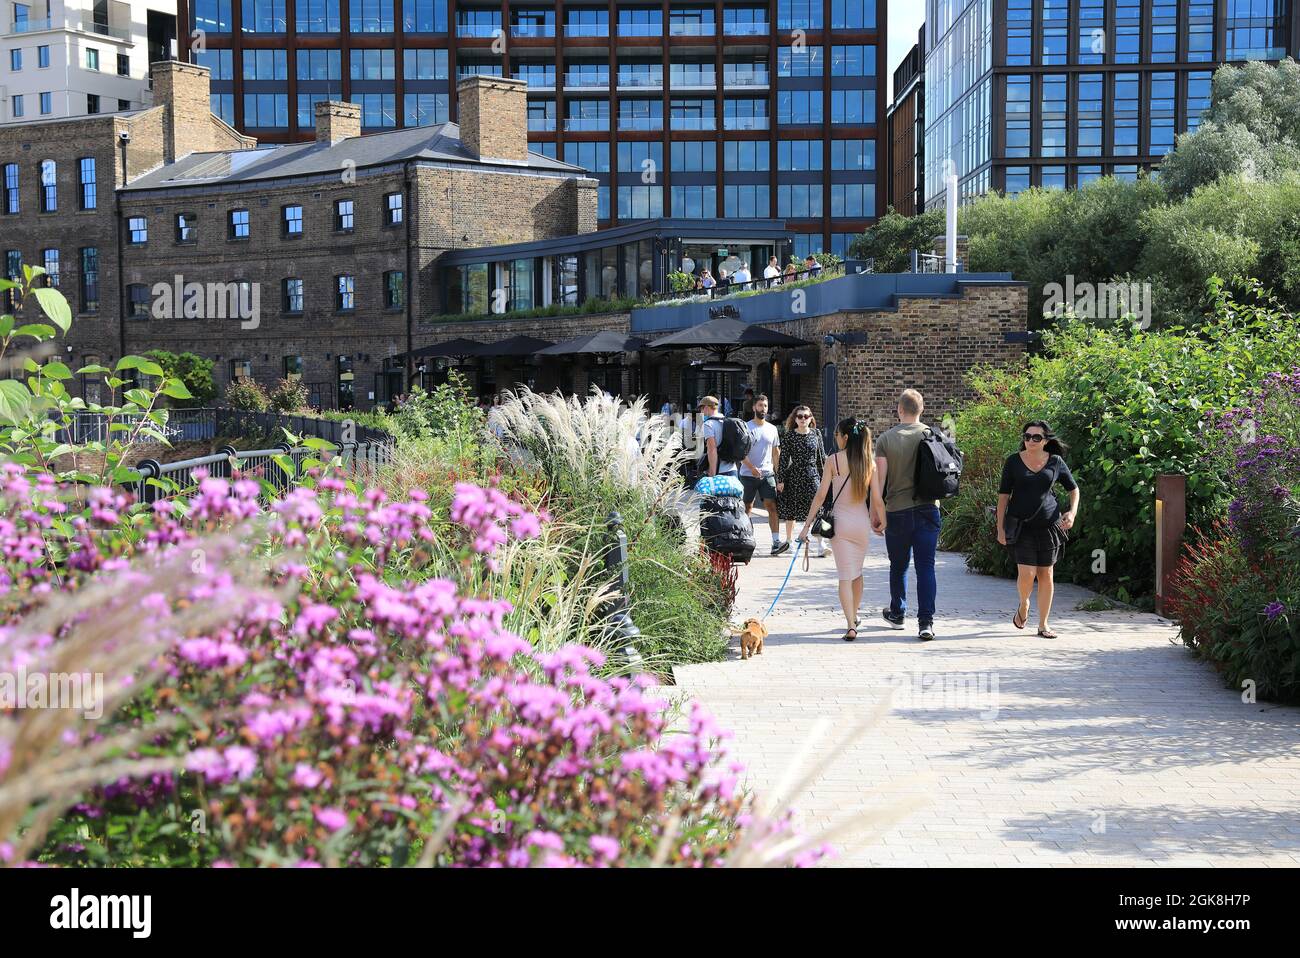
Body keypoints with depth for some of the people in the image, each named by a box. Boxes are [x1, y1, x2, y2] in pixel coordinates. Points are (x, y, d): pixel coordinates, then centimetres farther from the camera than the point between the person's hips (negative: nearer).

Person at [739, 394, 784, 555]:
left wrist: (778, 472, 10)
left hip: (767, 474, 3)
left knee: (772, 505, -9)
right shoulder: (746, 427, -3)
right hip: (748, 474, -3)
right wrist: (752, 468, -20)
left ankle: (776, 542, -14)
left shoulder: (772, 429, 10)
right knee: (747, 507, 7)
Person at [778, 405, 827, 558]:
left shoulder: (816, 434, 4)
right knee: (791, 510, 9)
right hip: (794, 475, -1)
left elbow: (821, 457, 10)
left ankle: (818, 544, -11)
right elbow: (783, 458, -2)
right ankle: (788, 541, 24)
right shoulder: (790, 436, -2)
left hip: (812, 476, 1)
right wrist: (780, 479, -5)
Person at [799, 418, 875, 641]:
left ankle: (851, 626, -10)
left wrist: (807, 525, -5)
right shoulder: (869, 463, 0)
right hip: (862, 522, 3)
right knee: (857, 572, 21)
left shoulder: (833, 460, -8)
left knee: (845, 576, -1)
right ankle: (854, 615, 37)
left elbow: (821, 495, -9)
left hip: (840, 521, -3)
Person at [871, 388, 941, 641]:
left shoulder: (886, 438, -3)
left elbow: (878, 480, -6)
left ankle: (897, 614, 31)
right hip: (927, 508, 0)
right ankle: (926, 622, -9)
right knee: (926, 566, -1)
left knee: (898, 565, 16)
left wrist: (875, 511, 0)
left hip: (897, 510, 0)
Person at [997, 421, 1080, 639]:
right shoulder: (1013, 461, -1)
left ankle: (1043, 624, 14)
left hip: (1049, 524, 2)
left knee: (1046, 574, 4)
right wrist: (1000, 528, -3)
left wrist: (1072, 512, -4)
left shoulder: (1055, 462, 2)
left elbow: (1074, 489, 14)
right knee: (1026, 573, -12)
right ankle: (1023, 605, 20)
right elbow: (1003, 496, 2)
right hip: (1021, 524, -1)